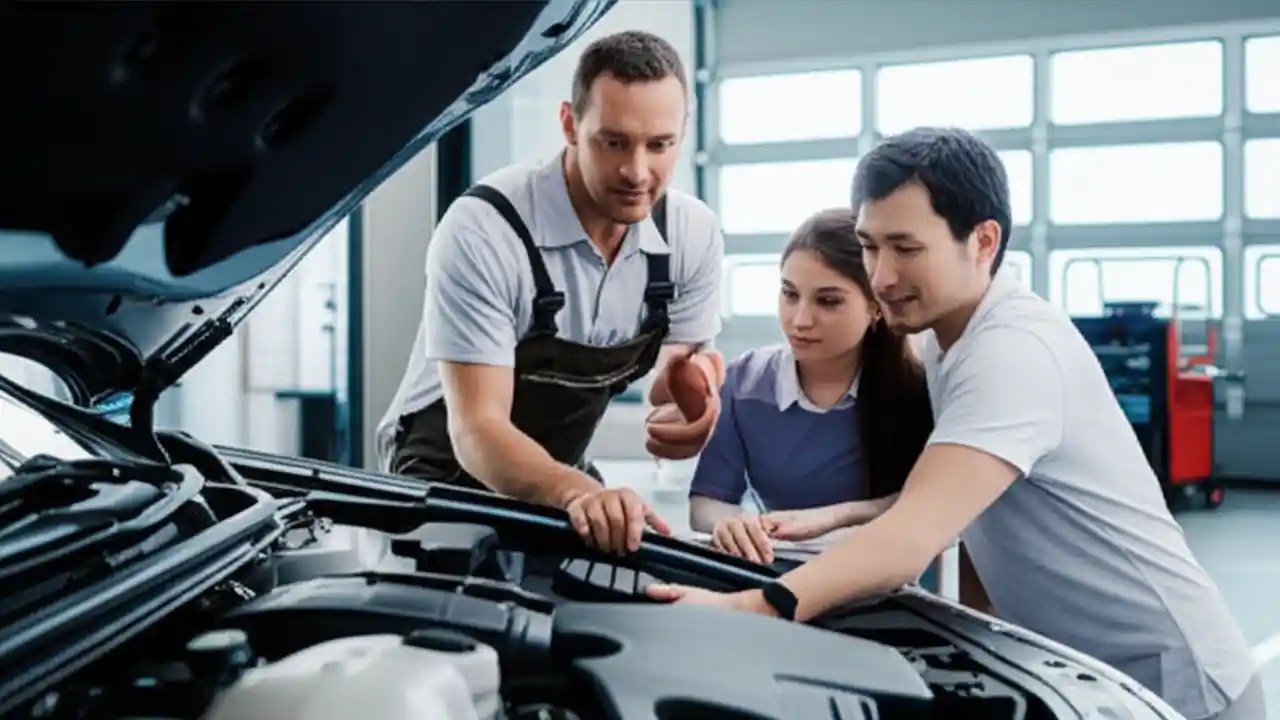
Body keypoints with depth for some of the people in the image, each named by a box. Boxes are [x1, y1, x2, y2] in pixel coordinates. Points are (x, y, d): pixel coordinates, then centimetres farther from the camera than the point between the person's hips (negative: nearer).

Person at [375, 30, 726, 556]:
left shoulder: (694, 235, -10)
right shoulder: (481, 229, -27)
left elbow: (668, 415, -5)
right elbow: (476, 429, -30)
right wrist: (575, 492, -50)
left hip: (562, 475, 5)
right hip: (446, 476, -5)